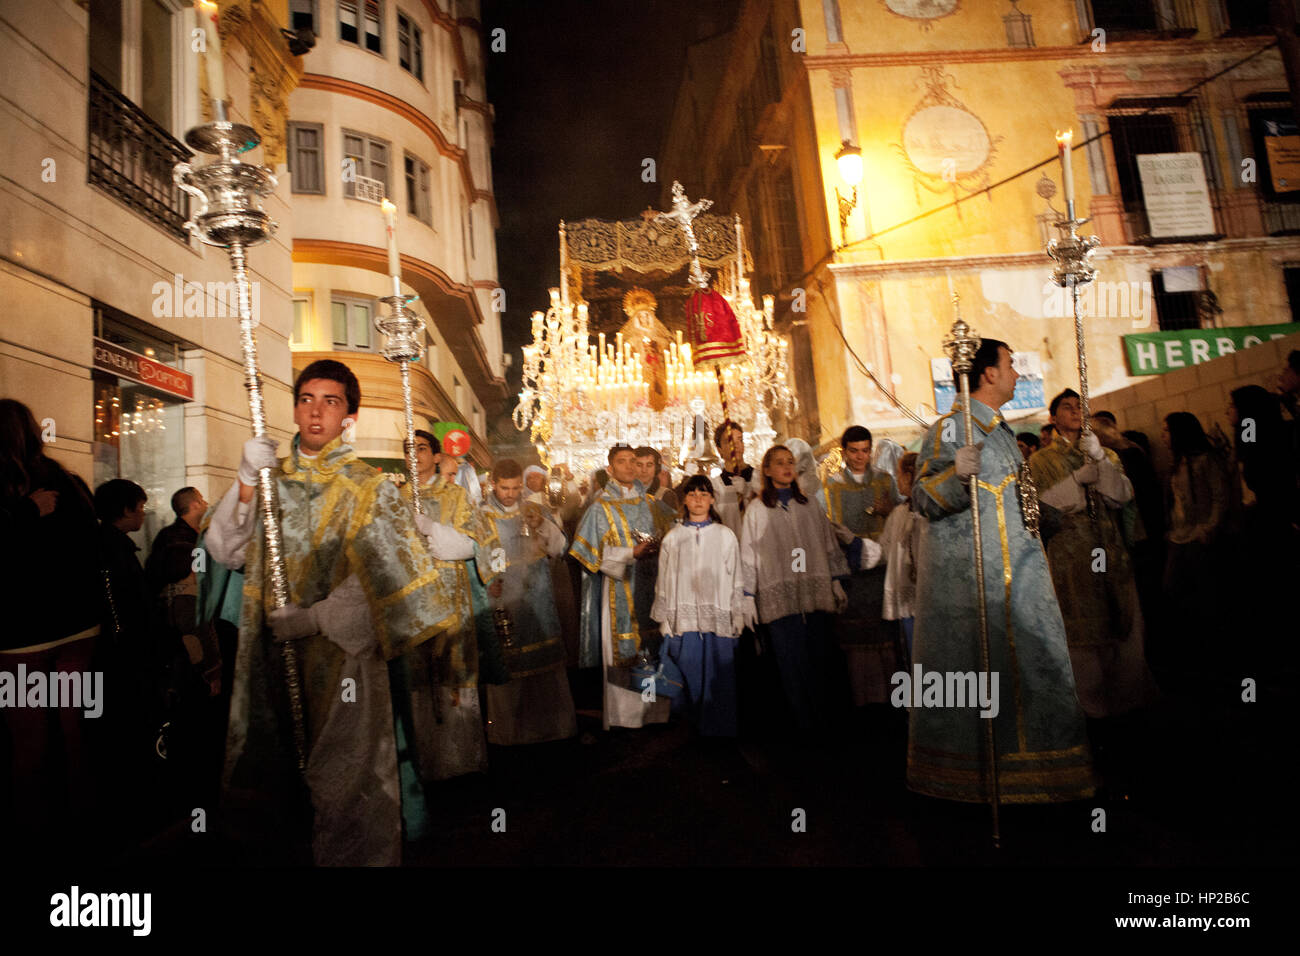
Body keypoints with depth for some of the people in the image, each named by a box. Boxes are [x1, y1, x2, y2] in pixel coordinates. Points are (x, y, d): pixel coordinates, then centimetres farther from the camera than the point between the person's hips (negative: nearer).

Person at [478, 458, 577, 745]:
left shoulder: (533, 511, 9)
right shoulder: (480, 515, -2)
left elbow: (559, 548, 2)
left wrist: (542, 524, -15)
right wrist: (486, 581, -22)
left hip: (537, 600, 4)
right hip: (504, 599, -3)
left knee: (544, 660, 6)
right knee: (507, 666, -4)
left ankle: (546, 721, 21)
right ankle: (507, 726, 12)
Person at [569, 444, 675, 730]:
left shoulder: (650, 503, 13)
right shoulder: (602, 506, -1)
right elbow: (596, 550, -7)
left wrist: (659, 546, -7)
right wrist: (632, 552, -17)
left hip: (651, 584, 4)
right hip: (621, 586, -4)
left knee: (653, 646, 5)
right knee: (622, 650, -2)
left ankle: (653, 710, 15)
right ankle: (623, 715, 8)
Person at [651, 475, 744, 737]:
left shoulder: (726, 536, 7)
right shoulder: (672, 538, 7)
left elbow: (736, 581, 7)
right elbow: (663, 584, 8)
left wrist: (737, 622, 2)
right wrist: (665, 624, 3)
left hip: (718, 624, 0)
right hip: (683, 624, 0)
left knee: (718, 686, 0)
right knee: (687, 688, 3)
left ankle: (718, 731, 13)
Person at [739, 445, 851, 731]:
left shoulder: (809, 505, 14)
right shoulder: (757, 509, 5)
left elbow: (829, 544, 16)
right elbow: (748, 555, 2)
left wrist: (837, 582, 9)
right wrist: (747, 598, -2)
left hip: (816, 594, 3)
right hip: (779, 597, -3)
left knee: (821, 659, 1)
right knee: (793, 663, -2)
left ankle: (827, 719, 13)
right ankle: (805, 722, 9)